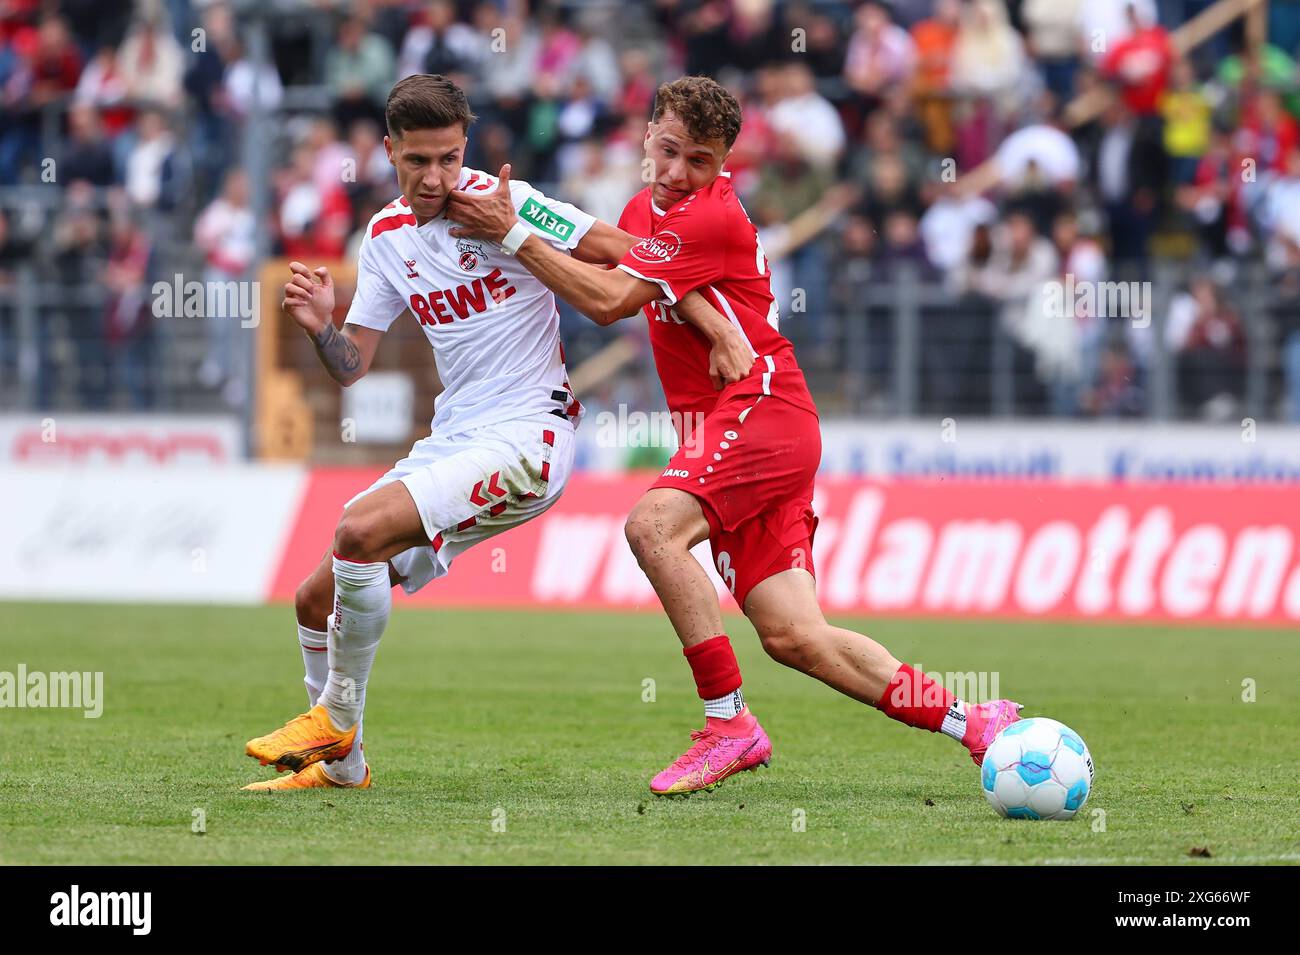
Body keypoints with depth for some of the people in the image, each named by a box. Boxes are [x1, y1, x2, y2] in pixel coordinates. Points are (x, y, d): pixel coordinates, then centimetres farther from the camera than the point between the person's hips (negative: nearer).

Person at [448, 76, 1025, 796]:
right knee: (793, 638, -1)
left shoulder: (709, 218, -12)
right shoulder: (646, 208, 16)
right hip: (723, 425, 9)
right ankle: (970, 722, 8)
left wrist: (513, 233, -17)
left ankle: (728, 723, -25)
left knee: (653, 523, -31)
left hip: (761, 408, -9)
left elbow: (609, 301, -18)